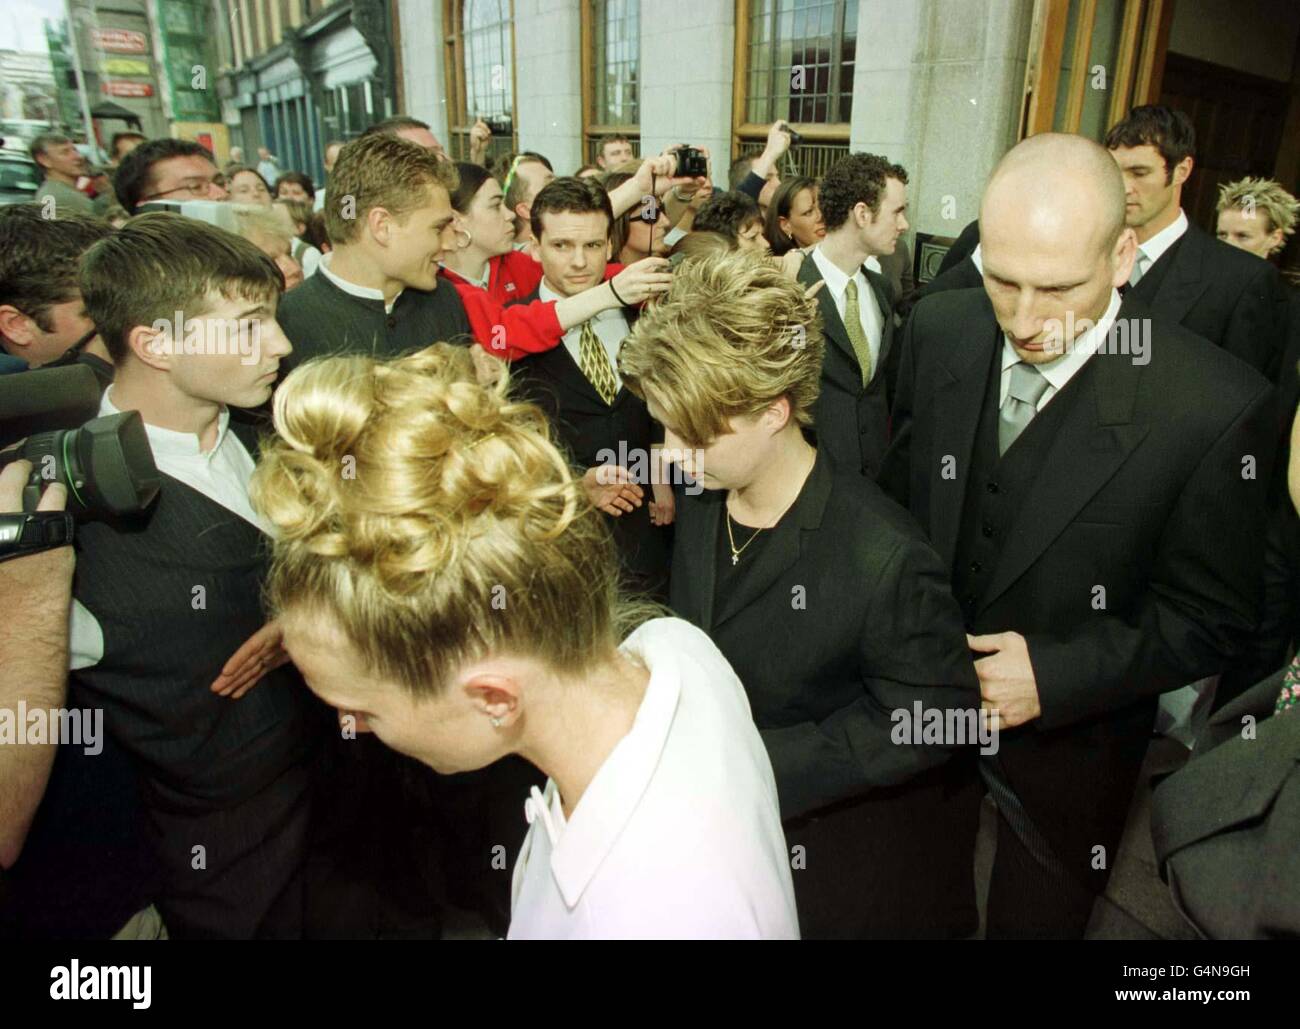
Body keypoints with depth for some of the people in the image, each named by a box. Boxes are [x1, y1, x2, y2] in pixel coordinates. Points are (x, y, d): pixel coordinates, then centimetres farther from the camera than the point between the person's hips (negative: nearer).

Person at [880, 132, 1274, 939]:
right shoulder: (938, 330, -12)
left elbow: (1210, 619, -14)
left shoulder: (1217, 406, -24)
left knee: (1036, 916, 23)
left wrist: (1056, 676, -26)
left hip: (1072, 731, -3)